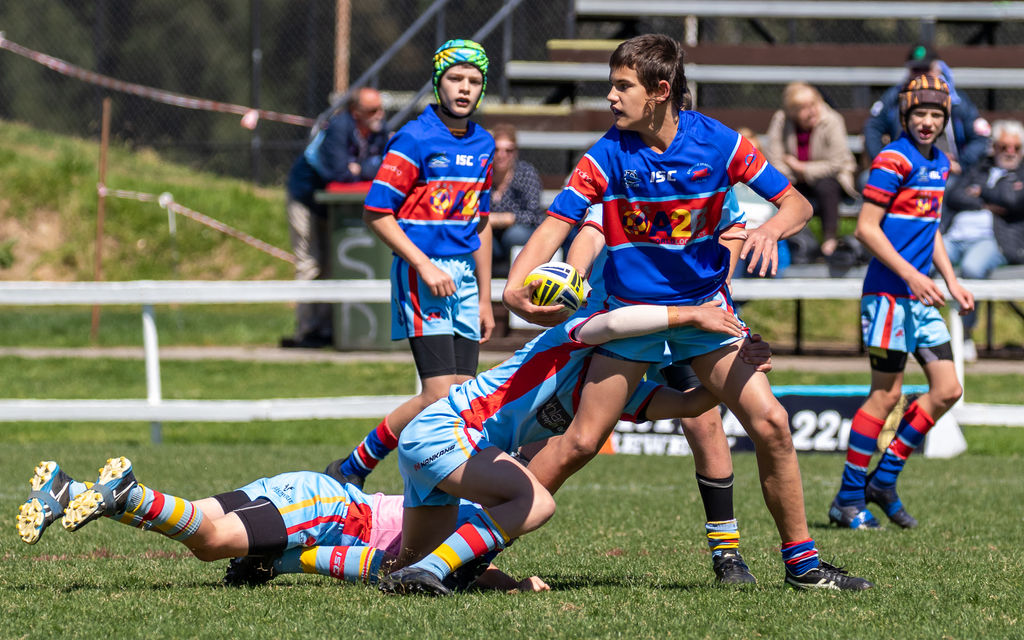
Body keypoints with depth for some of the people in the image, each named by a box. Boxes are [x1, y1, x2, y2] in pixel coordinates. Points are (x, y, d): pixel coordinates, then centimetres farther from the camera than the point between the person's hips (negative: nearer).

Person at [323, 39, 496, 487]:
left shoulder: (483, 145, 12)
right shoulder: (415, 140, -10)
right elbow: (377, 214, -11)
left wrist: (485, 298, 20)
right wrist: (425, 266, -16)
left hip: (464, 278, 7)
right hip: (422, 274, -7)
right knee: (439, 395, -14)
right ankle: (350, 471, -1)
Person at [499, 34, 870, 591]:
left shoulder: (717, 143, -12)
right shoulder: (609, 155, -12)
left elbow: (796, 204, -9)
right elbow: (557, 223, -18)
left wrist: (769, 230, -32)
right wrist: (515, 285, -35)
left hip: (704, 305, 1)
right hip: (631, 310, -1)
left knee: (770, 424, -11)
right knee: (580, 443, -5)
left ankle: (801, 560, 1)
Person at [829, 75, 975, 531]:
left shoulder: (939, 163, 15)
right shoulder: (895, 159, -11)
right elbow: (866, 228, -15)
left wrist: (951, 282, 18)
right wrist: (912, 275, -20)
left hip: (921, 297, 9)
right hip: (890, 293, -9)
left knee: (947, 391, 5)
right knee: (886, 394, -7)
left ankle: (884, 480, 15)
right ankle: (848, 499, 2)